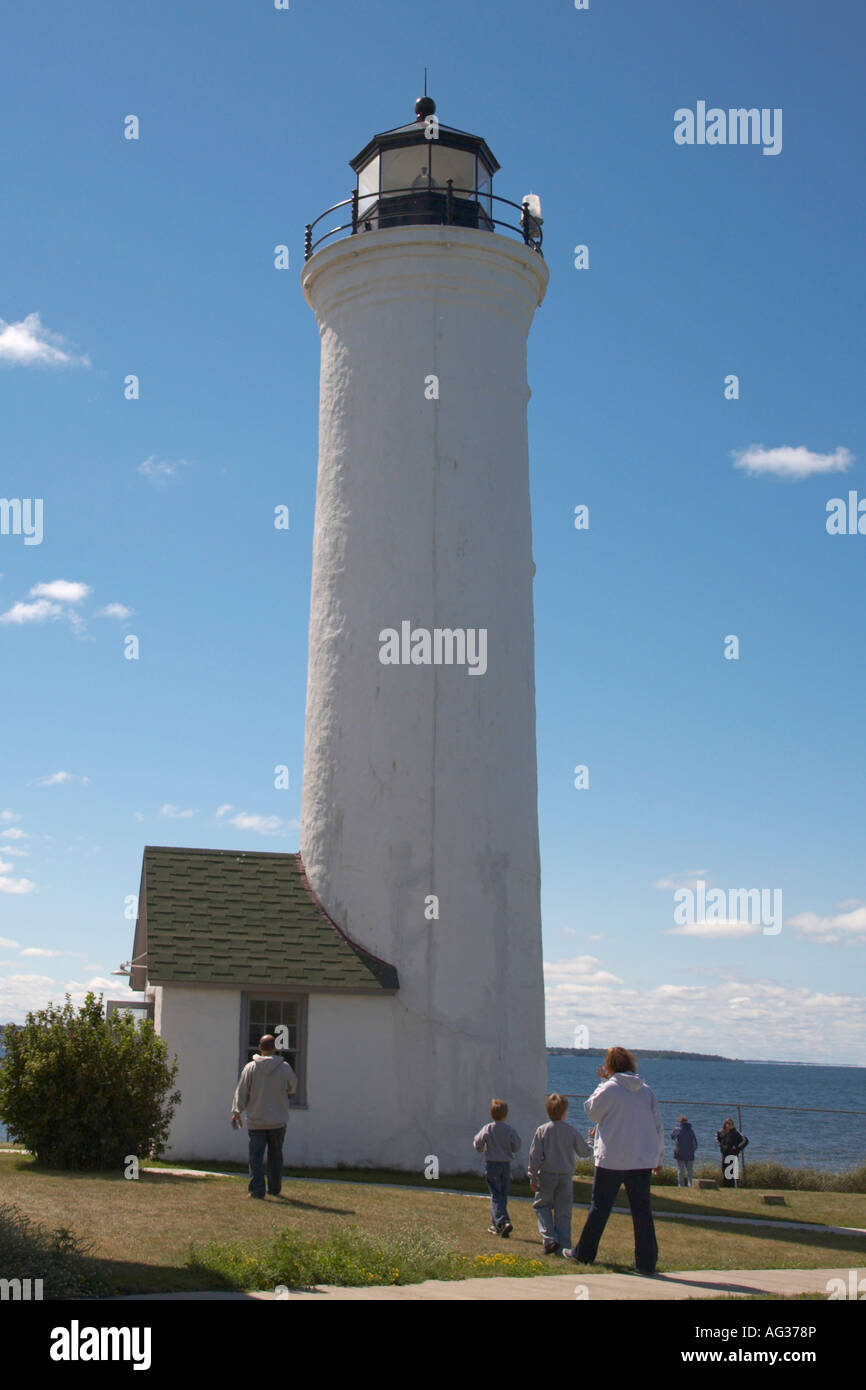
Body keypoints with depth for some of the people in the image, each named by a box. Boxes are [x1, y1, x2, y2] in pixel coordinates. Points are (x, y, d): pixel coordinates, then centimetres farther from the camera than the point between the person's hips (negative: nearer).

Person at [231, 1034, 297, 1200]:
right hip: (278, 1120, 1)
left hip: (256, 1121, -1)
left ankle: (257, 1189, -8)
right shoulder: (284, 1068, -3)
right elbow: (292, 1088, 12)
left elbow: (241, 1092, -3)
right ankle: (274, 1188, 21)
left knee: (256, 1156, 1)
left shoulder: (250, 1068, -4)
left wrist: (237, 1111, 3)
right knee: (275, 1155, 14)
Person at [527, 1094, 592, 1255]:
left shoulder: (542, 1130, -4)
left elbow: (535, 1155, -6)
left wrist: (533, 1176, 1)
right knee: (563, 1212, 8)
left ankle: (549, 1239, -3)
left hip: (547, 1175, -1)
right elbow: (585, 1152, 9)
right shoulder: (572, 1132, -1)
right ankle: (563, 1246, 6)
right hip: (566, 1177, 1)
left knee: (542, 1206, 13)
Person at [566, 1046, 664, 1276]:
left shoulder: (609, 1088, -9)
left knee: (600, 1206, 8)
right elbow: (658, 1125, 7)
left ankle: (584, 1253, 18)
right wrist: (659, 1157, 15)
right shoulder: (646, 1090, 5)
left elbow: (591, 1110, 6)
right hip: (643, 1160, 3)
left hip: (611, 1159, -3)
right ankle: (647, 1262, 4)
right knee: (642, 1210, 6)